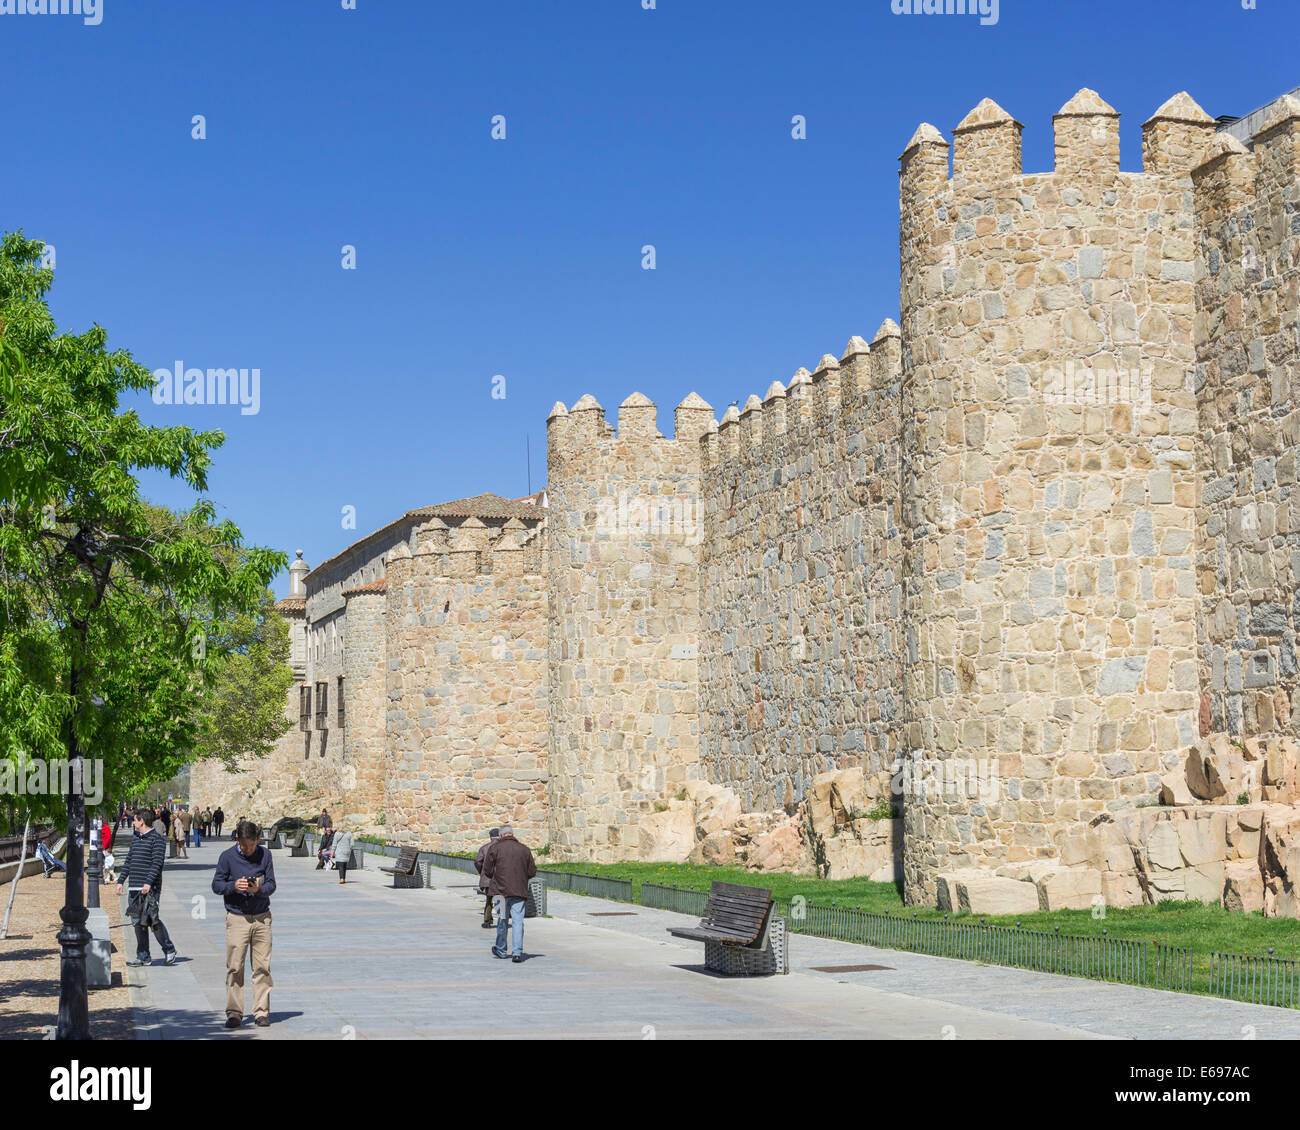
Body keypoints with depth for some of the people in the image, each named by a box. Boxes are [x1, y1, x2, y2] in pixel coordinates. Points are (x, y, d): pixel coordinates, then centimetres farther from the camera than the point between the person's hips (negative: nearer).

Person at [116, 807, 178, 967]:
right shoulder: (135, 840, 19)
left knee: (153, 920, -9)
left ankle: (169, 951, 4)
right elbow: (128, 862, 23)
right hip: (134, 888, 8)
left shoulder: (156, 840, -6)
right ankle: (143, 956, 9)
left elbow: (157, 863, -14)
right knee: (138, 923, 6)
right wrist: (120, 880, 15)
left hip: (150, 889, -8)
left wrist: (148, 882, -22)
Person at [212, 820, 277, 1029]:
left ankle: (261, 1012, 9)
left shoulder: (265, 855, 2)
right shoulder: (228, 856, -2)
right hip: (237, 919, -1)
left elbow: (271, 885, 2)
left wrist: (258, 889, -20)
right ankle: (234, 1013, 3)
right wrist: (233, 886, -19)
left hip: (261, 918, 1)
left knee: (262, 967, 2)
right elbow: (216, 885, 0)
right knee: (235, 967, -4)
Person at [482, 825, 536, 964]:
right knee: (518, 922, 0)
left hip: (501, 890, -1)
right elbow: (532, 872, 7)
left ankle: (501, 950, 23)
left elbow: (487, 870, -2)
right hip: (519, 891, 1)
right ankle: (517, 952, -7)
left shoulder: (495, 848, -3)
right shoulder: (524, 850, 4)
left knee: (502, 920, 12)